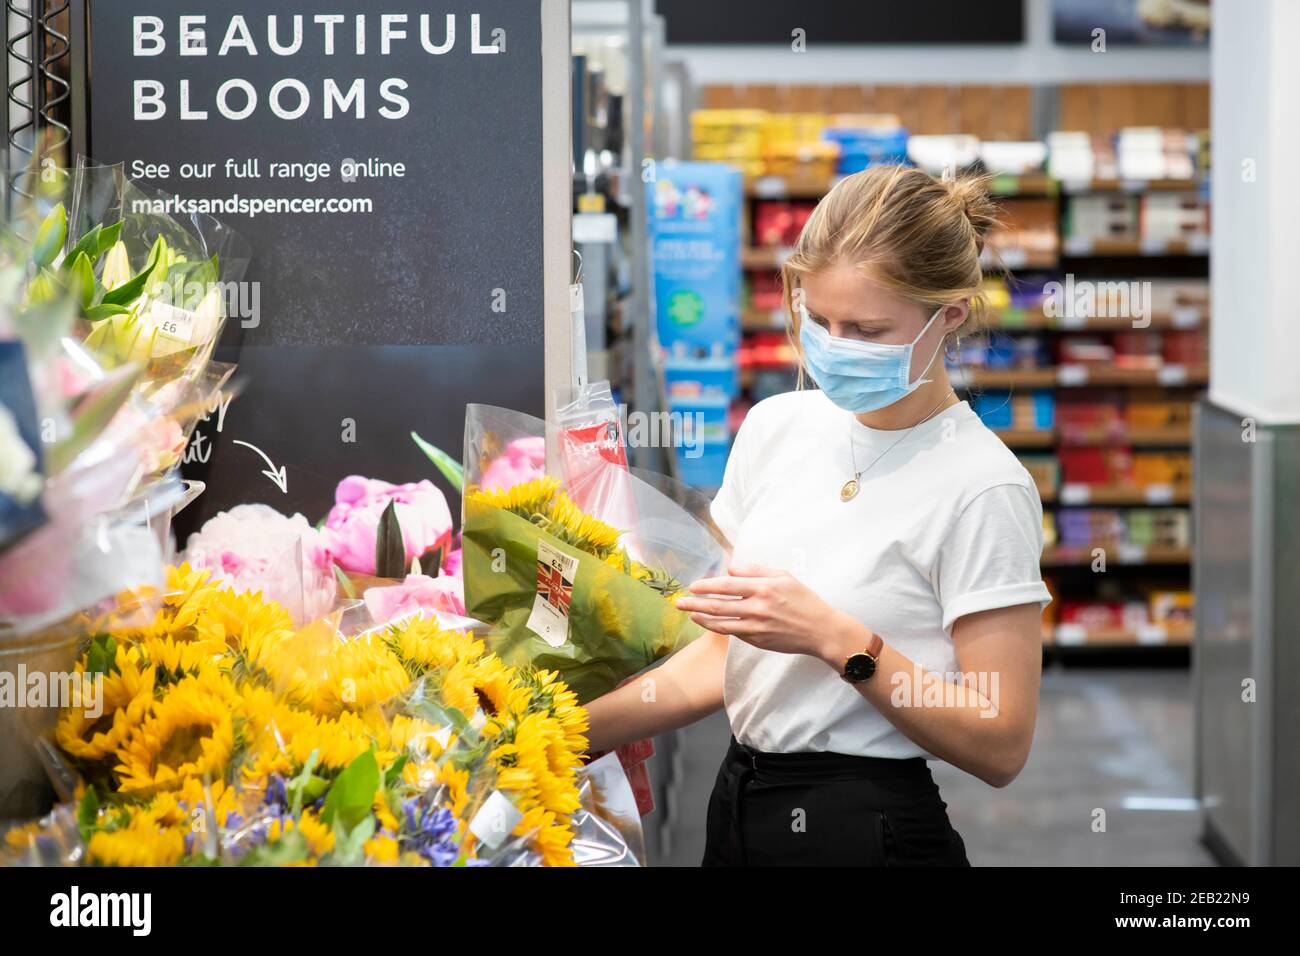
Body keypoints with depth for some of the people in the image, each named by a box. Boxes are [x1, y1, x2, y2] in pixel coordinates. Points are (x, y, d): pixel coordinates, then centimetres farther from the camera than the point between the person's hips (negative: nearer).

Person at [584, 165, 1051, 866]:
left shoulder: (981, 488, -15)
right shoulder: (776, 426, 4)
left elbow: (1000, 745, -16)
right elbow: (727, 653, 8)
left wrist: (836, 638, -22)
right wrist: (574, 729, -3)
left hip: (867, 833, -6)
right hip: (737, 808, 6)